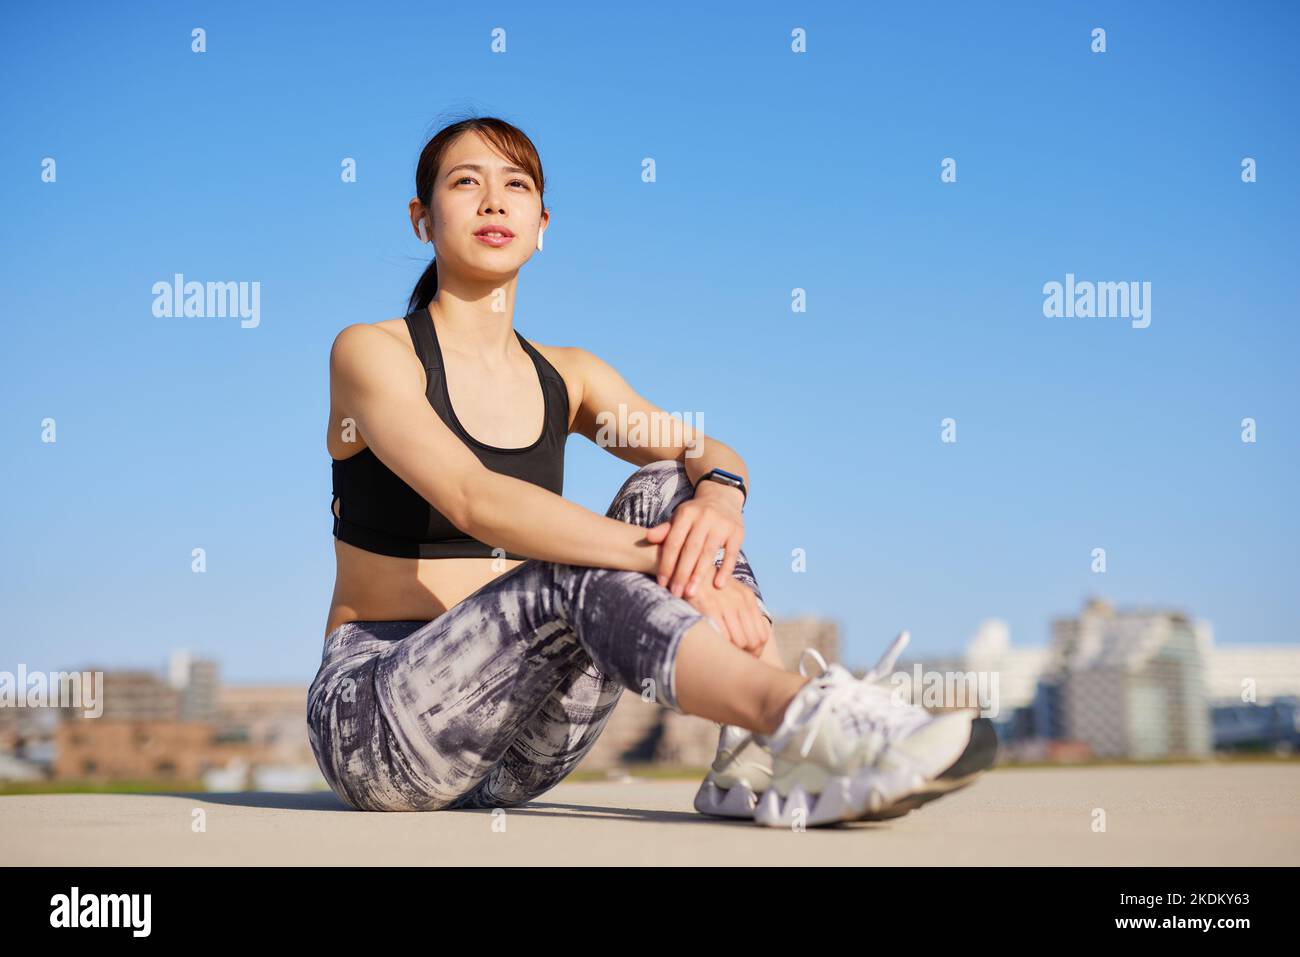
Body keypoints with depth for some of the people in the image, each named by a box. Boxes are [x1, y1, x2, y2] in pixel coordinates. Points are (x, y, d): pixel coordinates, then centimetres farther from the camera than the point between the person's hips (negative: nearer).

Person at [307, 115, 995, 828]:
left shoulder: (567, 378, 13)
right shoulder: (372, 354, -6)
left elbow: (709, 453, -3)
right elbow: (471, 498, -25)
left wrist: (718, 497, -29)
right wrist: (666, 561, -36)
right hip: (370, 720, -5)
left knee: (671, 488, -14)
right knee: (580, 574, -32)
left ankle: (756, 762, -31)